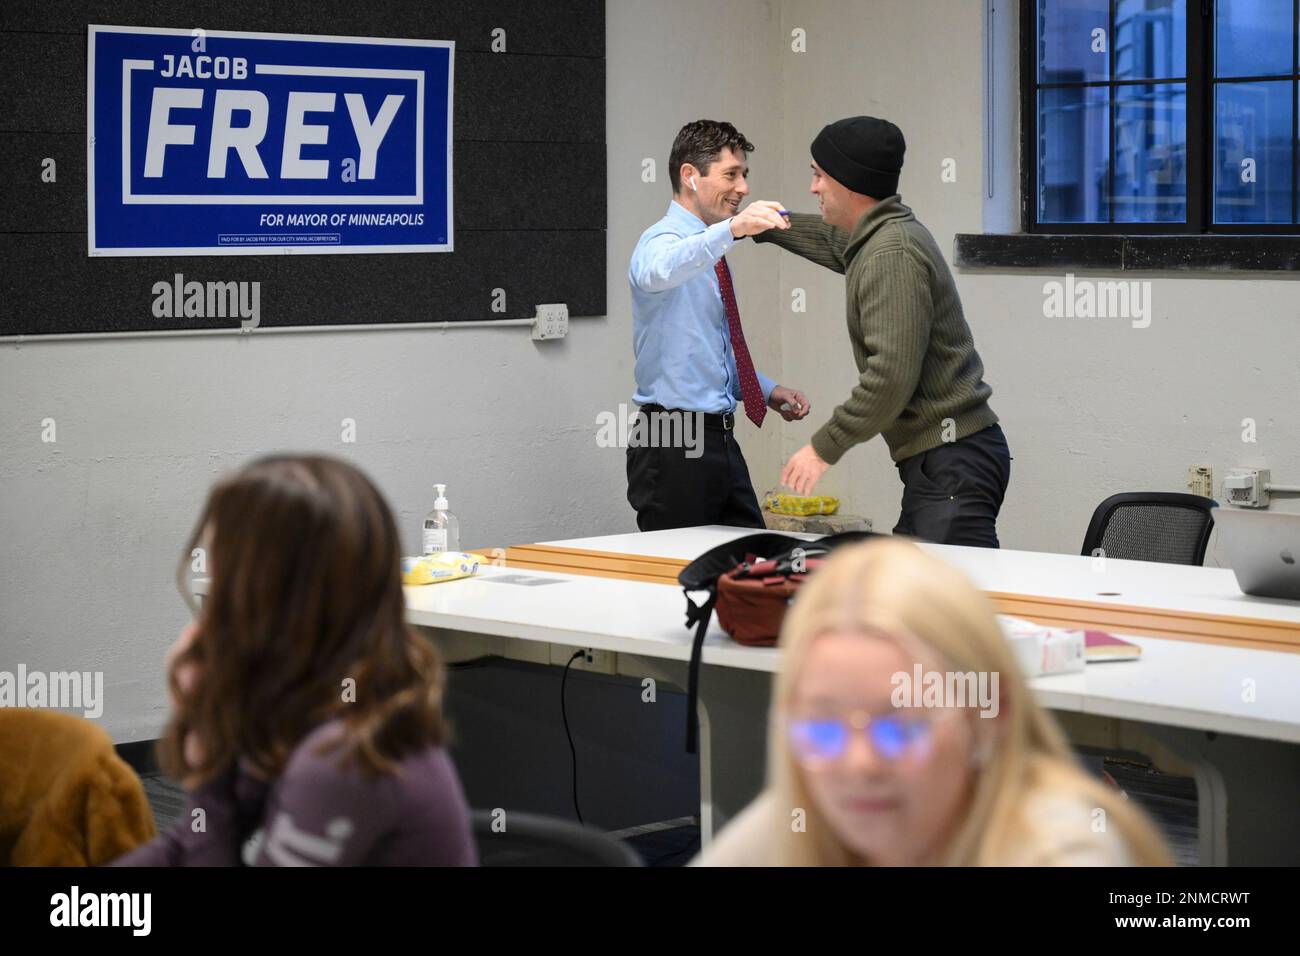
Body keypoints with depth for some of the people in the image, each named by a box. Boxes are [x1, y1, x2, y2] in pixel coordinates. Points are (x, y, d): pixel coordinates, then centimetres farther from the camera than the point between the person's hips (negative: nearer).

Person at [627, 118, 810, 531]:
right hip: (674, 447, -9)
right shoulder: (664, 240, -10)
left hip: (719, 442, 9)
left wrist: (768, 391, 13)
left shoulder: (712, 252, 17)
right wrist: (731, 229, -52)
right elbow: (658, 272, -38)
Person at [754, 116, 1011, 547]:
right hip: (934, 462, 10)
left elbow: (892, 375, -22)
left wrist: (824, 447, -14)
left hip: (953, 463, -10)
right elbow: (832, 239, 44)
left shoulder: (892, 254, -14)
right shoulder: (873, 240, 17)